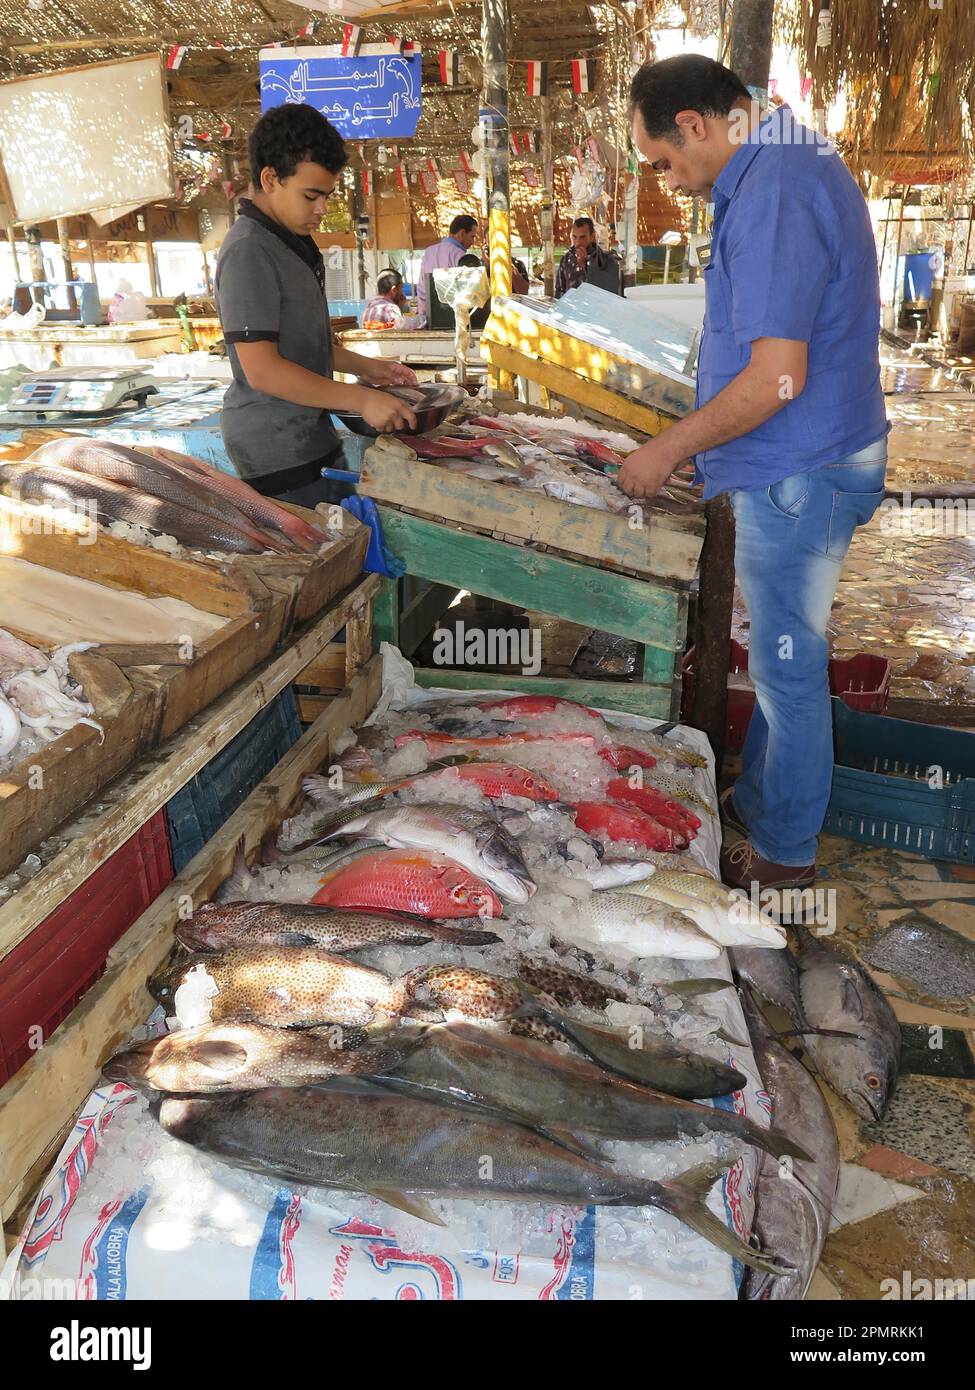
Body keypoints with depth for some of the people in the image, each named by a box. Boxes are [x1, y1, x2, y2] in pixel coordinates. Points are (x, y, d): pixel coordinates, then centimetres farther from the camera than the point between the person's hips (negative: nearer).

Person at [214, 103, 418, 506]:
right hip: (278, 454, -10)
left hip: (311, 438, 10)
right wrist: (360, 399, -23)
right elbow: (262, 369, -24)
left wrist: (363, 367, 13)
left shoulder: (294, 243, 15)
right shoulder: (248, 251, -17)